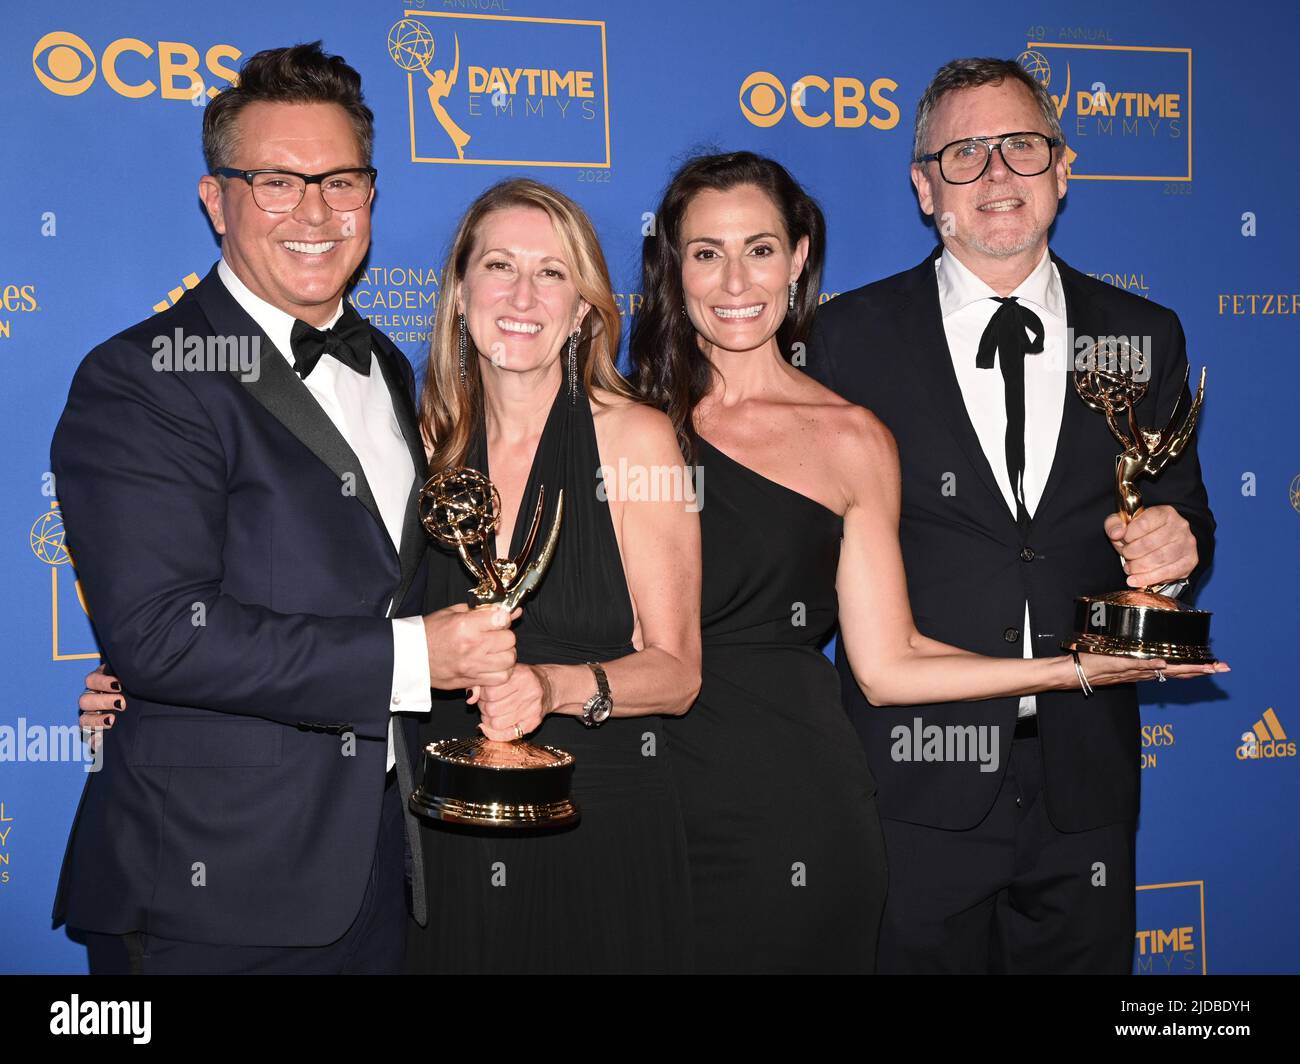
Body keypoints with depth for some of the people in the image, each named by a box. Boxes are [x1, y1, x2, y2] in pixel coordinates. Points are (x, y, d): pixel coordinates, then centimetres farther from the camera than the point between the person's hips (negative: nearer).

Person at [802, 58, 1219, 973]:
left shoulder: (1143, 337, 6)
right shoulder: (852, 335, -1)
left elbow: (1182, 516, 12)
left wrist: (1174, 544, -11)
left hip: (1085, 785, 3)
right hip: (915, 778, -2)